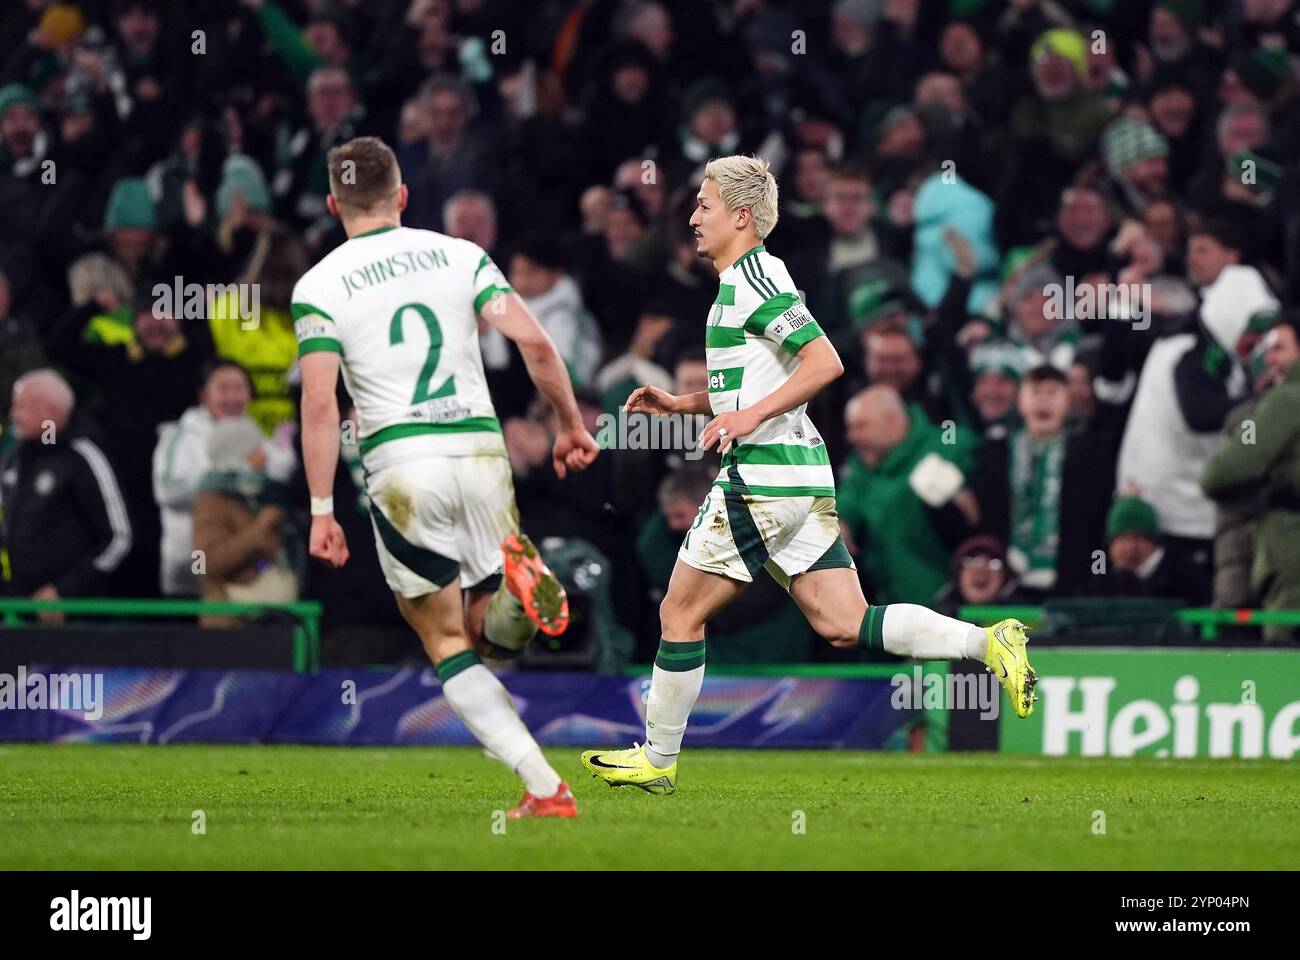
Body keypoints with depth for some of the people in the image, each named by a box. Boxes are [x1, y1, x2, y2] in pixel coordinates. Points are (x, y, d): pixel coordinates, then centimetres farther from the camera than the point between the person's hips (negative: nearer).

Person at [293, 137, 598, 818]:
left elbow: (319, 403, -7)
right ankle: (523, 583, -22)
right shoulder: (460, 255, 9)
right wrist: (571, 425, 10)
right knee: (493, 633, 16)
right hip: (481, 449, 2)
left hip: (400, 463, -2)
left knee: (446, 643, 9)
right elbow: (534, 340, -2)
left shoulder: (318, 286, 3)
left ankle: (545, 788, -7)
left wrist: (321, 510, -4)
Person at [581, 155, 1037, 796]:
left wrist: (751, 416, -24)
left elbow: (825, 361, -21)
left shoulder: (753, 276, -11)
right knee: (843, 624, 3)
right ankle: (987, 642, -8)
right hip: (801, 476, 10)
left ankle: (657, 760, 10)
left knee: (680, 616, 2)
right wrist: (680, 404, 22)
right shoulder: (745, 279, 19)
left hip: (760, 478, -10)